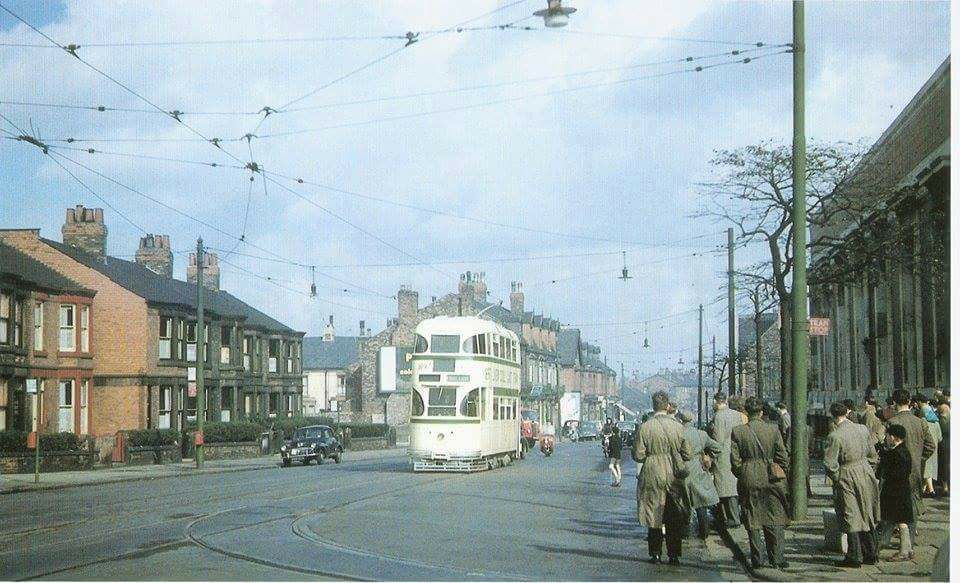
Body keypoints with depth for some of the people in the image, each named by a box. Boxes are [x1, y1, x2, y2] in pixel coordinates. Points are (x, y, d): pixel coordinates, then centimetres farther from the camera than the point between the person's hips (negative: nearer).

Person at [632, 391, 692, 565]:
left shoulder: (644, 428, -10)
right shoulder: (678, 427, -7)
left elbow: (638, 456, -8)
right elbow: (687, 455, -1)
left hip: (652, 478, -1)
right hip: (674, 479, 1)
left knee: (654, 518, 10)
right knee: (674, 520, 9)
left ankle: (655, 553, 12)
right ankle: (674, 555, 11)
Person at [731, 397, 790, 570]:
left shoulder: (737, 432, -6)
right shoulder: (774, 431, -5)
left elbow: (735, 460, -5)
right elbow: (783, 458, -1)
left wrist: (741, 476, 10)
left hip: (748, 480, 0)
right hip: (771, 480, 0)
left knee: (752, 523, 8)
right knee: (774, 520, 8)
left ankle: (757, 560, 9)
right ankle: (776, 559, 5)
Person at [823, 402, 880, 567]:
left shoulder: (835, 436, -18)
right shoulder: (863, 430, 0)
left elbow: (830, 463, -18)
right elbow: (872, 455, 10)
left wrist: (836, 478, -2)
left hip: (846, 479, -6)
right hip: (865, 473, 6)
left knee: (851, 517, 2)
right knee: (866, 515, 15)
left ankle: (854, 557, 6)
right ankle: (871, 555, 22)